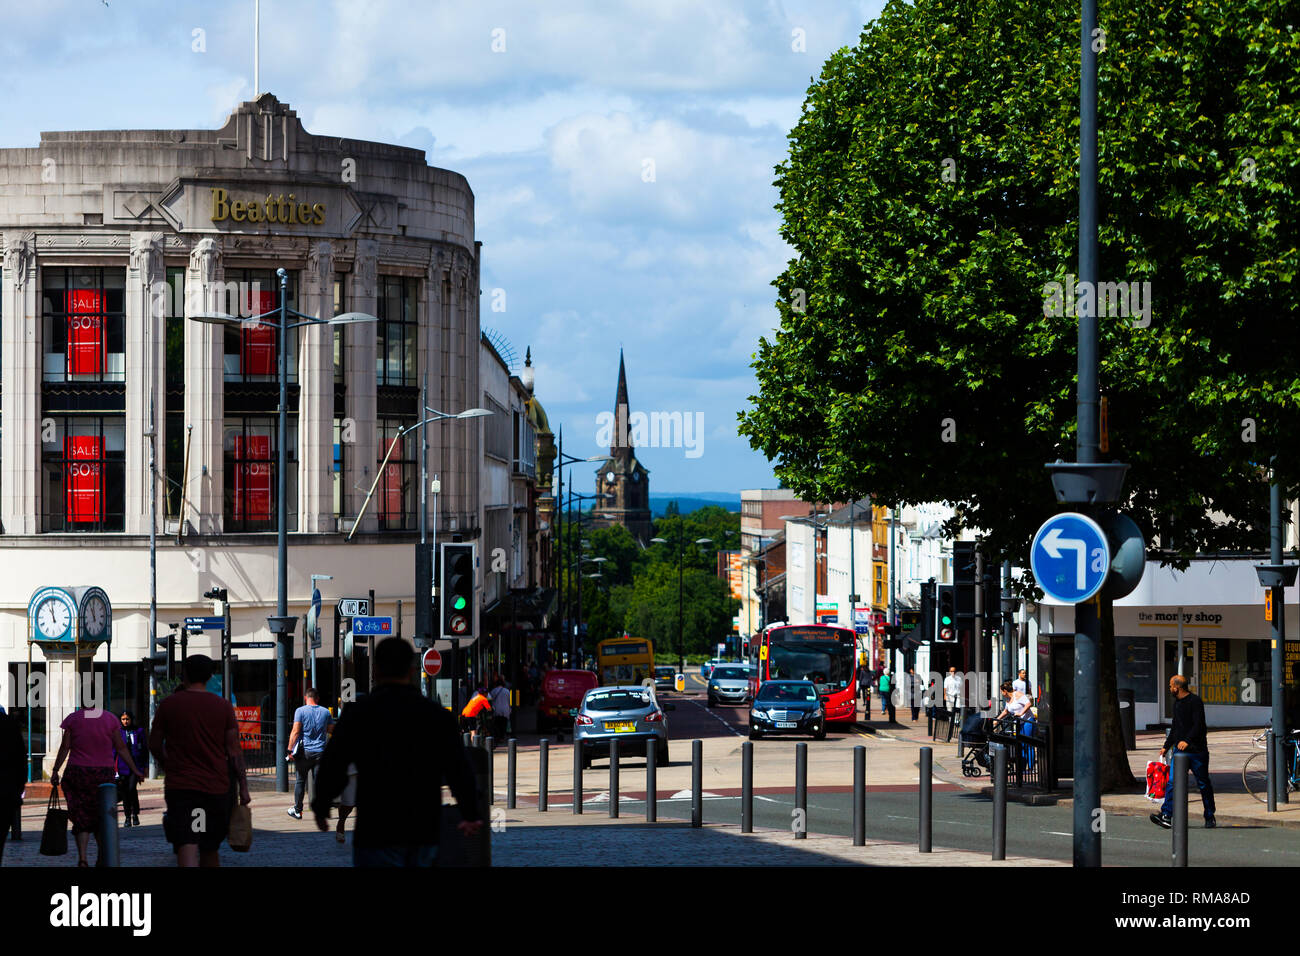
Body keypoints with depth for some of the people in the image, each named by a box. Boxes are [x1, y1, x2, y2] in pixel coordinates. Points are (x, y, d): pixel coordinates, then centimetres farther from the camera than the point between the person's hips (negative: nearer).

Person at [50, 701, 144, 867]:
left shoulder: (73, 719, -2)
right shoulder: (110, 719, 0)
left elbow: (65, 747, -4)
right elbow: (121, 748, 1)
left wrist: (55, 771, 3)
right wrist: (135, 770, 7)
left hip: (77, 772, -1)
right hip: (105, 774, 1)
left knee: (81, 818, 1)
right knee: (101, 817, 14)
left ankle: (82, 858, -14)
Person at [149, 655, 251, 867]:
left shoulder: (169, 704, -1)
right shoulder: (223, 706, 2)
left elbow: (154, 743, 7)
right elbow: (234, 751, 1)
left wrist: (163, 763, 27)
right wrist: (243, 786, 6)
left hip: (179, 786, -2)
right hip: (216, 787, 2)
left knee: (186, 846, -13)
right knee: (210, 849, 16)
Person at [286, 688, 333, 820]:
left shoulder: (300, 711, -3)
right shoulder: (325, 712, 7)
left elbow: (295, 731, -10)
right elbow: (331, 731, 13)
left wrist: (290, 749, -8)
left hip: (304, 752, -2)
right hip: (320, 752, 2)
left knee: (300, 781, 9)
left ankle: (297, 810, 14)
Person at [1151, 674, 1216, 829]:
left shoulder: (1195, 702, -10)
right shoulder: (1177, 703, 16)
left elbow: (1199, 725, -20)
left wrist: (1187, 740, -31)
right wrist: (1166, 746, 25)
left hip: (1197, 751, -7)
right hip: (1180, 751, 7)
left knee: (1203, 785, 4)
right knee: (1172, 782, -8)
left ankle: (1210, 818, 15)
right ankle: (1166, 815, -17)